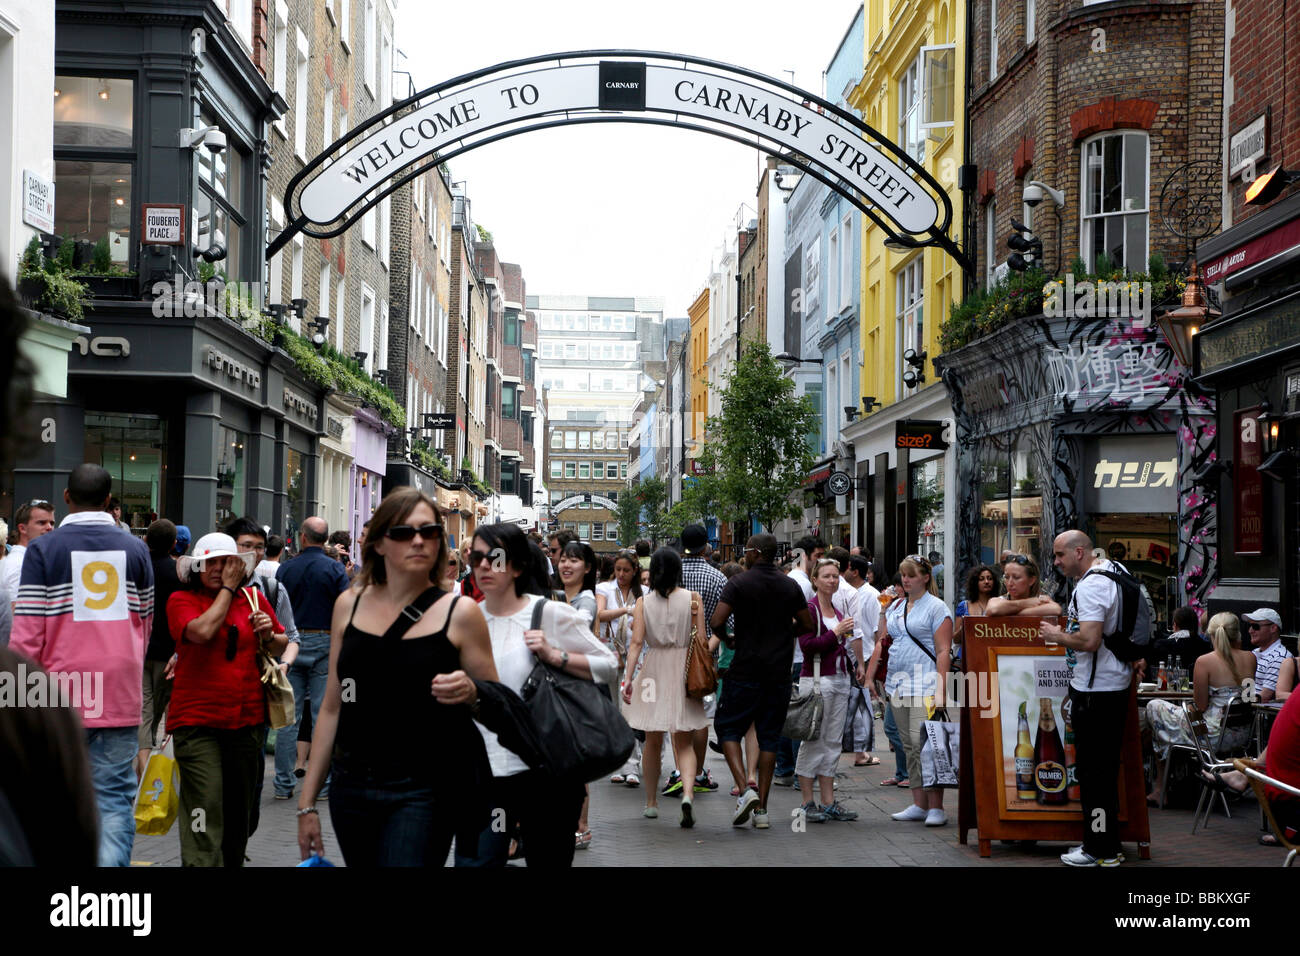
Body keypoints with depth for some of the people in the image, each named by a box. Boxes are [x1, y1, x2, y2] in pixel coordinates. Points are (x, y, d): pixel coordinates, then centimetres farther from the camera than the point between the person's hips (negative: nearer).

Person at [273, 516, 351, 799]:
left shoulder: (286, 568, 1)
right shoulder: (335, 569, -6)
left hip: (291, 643, 2)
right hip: (324, 643, -2)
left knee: (288, 715, 6)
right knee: (324, 715, 2)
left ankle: (283, 784, 9)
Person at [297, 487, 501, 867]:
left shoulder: (459, 612, -3)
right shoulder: (350, 605, 6)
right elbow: (332, 708, 10)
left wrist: (469, 693, -19)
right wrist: (307, 802, 9)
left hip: (422, 791, -3)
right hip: (352, 788, 4)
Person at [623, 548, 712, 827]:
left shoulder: (643, 602, -1)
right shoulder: (692, 599, -3)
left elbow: (637, 642, -8)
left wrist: (628, 678, -9)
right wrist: (718, 637, 14)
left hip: (654, 670, 1)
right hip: (684, 671, -1)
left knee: (653, 742, 14)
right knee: (684, 743, 5)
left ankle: (651, 802, 23)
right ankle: (687, 792, -19)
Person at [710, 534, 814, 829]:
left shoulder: (738, 583, -8)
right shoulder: (790, 586, 5)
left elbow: (716, 622, -17)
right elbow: (807, 626, 9)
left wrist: (728, 638, 4)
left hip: (745, 670, -4)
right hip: (780, 672, 4)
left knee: (728, 728, 8)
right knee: (769, 737, 9)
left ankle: (744, 789, -12)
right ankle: (761, 808, 7)